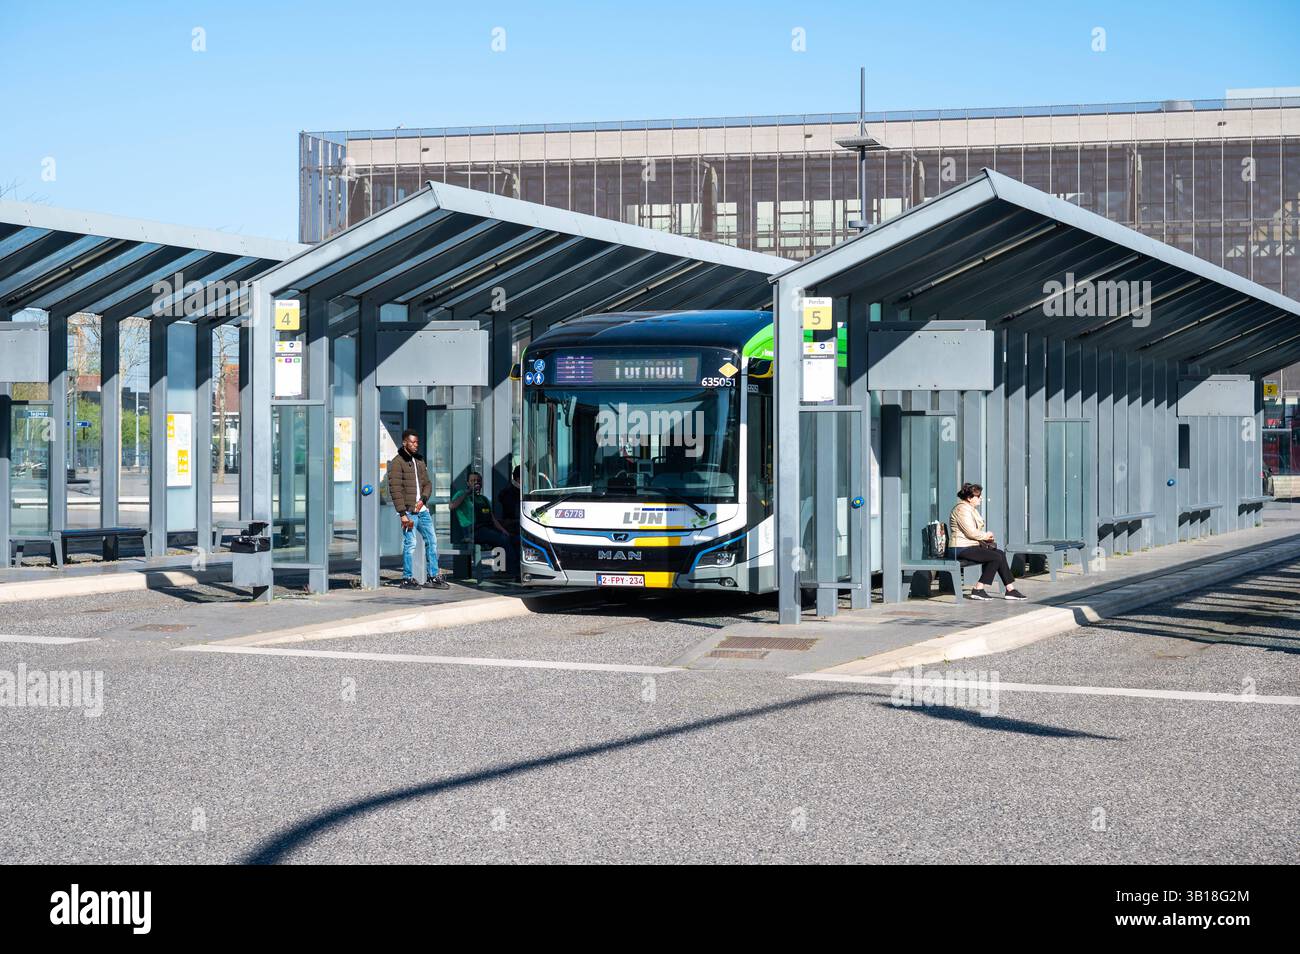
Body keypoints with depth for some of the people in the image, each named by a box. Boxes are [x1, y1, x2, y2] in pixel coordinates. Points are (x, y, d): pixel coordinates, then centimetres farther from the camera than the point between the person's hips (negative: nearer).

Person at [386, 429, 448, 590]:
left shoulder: (420, 461, 16)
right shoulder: (397, 462, -7)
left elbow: (427, 484, 17)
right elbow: (395, 489, -12)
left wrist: (423, 499, -4)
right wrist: (403, 514, -17)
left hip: (422, 509, 7)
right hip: (408, 511, -7)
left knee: (432, 541, 7)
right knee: (410, 544, -6)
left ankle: (433, 577, 14)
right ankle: (407, 579, 4)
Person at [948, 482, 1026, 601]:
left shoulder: (971, 509, 19)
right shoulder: (962, 509, -15)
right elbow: (970, 532, -21)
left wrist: (985, 537, 4)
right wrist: (985, 535, -3)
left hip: (970, 546, 10)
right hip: (962, 549, -10)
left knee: (1001, 554, 0)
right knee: (996, 557, -18)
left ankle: (1009, 589, -3)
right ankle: (978, 589, -15)